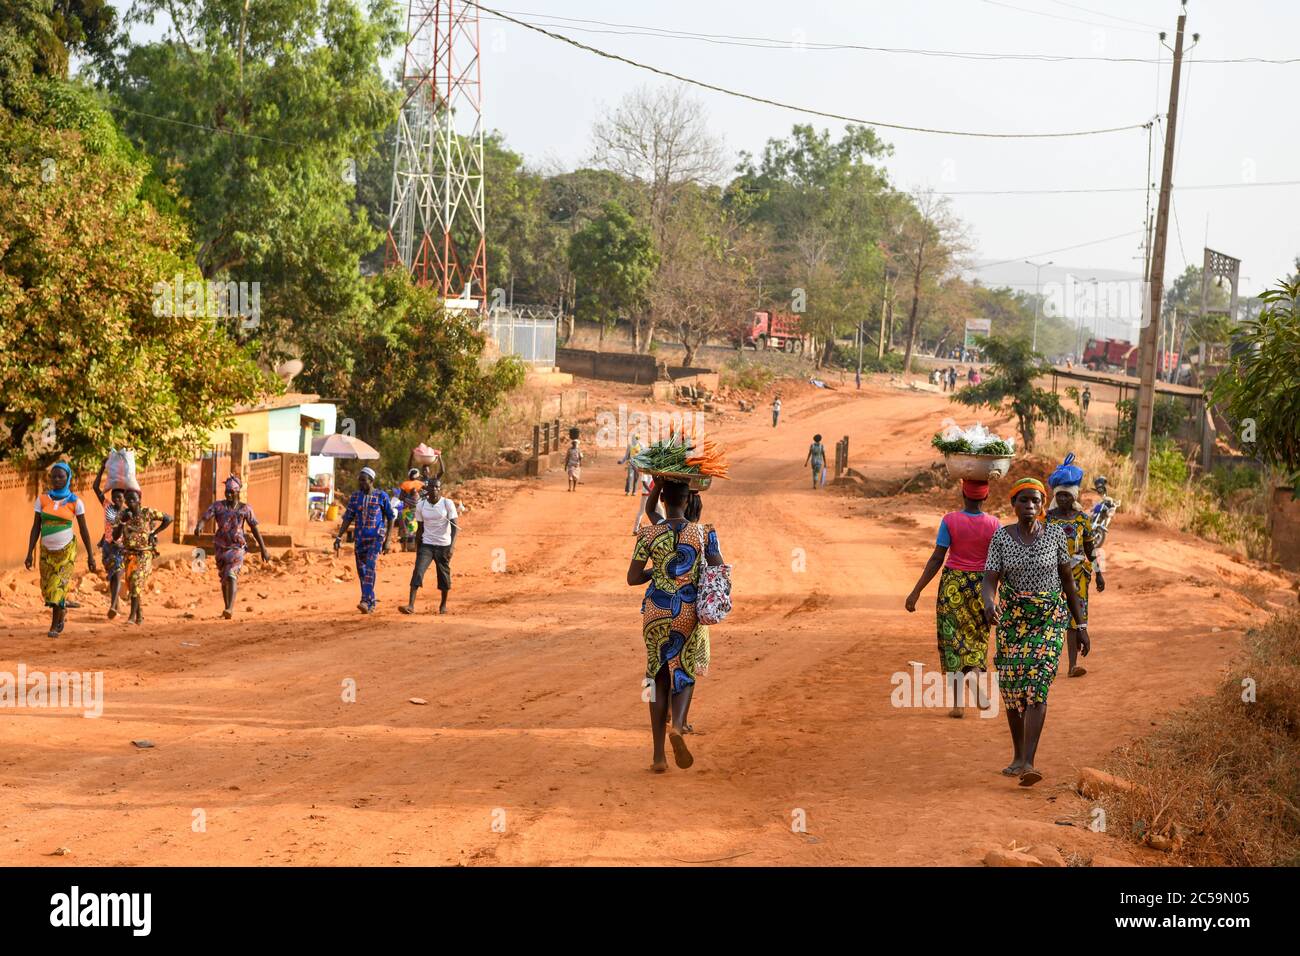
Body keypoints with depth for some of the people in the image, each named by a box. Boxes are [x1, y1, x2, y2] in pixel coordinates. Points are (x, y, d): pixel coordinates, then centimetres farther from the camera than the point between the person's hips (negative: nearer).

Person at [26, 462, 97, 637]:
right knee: (47, 589, 8)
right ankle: (62, 611, 37)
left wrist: (90, 555, 1)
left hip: (66, 550, -3)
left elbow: (84, 530, 1)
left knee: (59, 586, -13)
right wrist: (30, 553, -4)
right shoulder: (42, 499, 0)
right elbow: (35, 528, 1)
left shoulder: (75, 502, -5)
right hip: (47, 550, 3)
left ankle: (54, 626, -3)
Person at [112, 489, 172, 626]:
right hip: (129, 554, 5)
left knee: (136, 582, -19)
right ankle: (140, 615, 24)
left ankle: (133, 615, -19)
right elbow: (115, 537, -4)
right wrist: (122, 522, -19)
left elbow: (168, 519, 0)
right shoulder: (123, 514, 0)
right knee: (131, 585, 9)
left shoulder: (147, 512, -8)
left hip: (144, 555, -5)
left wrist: (154, 533, -6)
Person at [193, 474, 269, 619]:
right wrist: (198, 526, -36)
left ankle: (230, 609, -30)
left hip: (237, 547, -3)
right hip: (220, 547, 3)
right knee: (224, 579, 13)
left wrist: (263, 549, 2)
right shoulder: (217, 506, 1)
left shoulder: (245, 509, -1)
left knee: (231, 575, -22)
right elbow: (204, 518, -12)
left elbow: (255, 529, 3)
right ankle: (227, 608, 27)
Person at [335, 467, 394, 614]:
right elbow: (348, 518, 10)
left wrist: (387, 541, -4)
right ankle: (371, 602, 20)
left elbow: (390, 518, 1)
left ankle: (366, 601, -27)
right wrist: (339, 537, 0)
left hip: (376, 537, -5)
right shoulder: (355, 496, 7)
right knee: (362, 571, 6)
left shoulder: (381, 497, -4)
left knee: (370, 567, -21)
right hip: (359, 538, 5)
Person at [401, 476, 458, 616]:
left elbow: (454, 526, -9)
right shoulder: (421, 505, 1)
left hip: (444, 545, -1)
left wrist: (452, 545, -21)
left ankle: (443, 605, 28)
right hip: (426, 545, 1)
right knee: (418, 572, -15)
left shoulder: (448, 504, -7)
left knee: (444, 575, 7)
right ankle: (411, 605, -22)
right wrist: (418, 548, 11)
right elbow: (420, 528, 10)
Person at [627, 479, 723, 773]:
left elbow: (632, 578, -6)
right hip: (690, 611, 0)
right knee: (684, 673, 13)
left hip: (656, 611, 0)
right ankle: (677, 725, -20)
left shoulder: (649, 534, -6)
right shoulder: (703, 533, -5)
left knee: (659, 677, 11)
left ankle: (659, 756, 9)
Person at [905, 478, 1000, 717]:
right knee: (978, 637, 19)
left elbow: (937, 559, -10)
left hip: (953, 583, -1)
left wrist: (916, 591, -5)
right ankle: (976, 675, -11)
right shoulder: (993, 524, -5)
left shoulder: (950, 521, -9)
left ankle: (957, 703, 4)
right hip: (981, 585, 1)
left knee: (953, 638, 7)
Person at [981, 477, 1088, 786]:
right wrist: (989, 603, -35)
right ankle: (1018, 755, 30)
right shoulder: (1001, 537, -4)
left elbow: (1068, 580, 5)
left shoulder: (1054, 535, -3)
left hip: (1049, 620, -2)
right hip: (1012, 620, 2)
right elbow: (990, 581, -11)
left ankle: (1028, 764, -24)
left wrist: (1082, 626, 6)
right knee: (1012, 688, 9)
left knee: (1036, 687, -16)